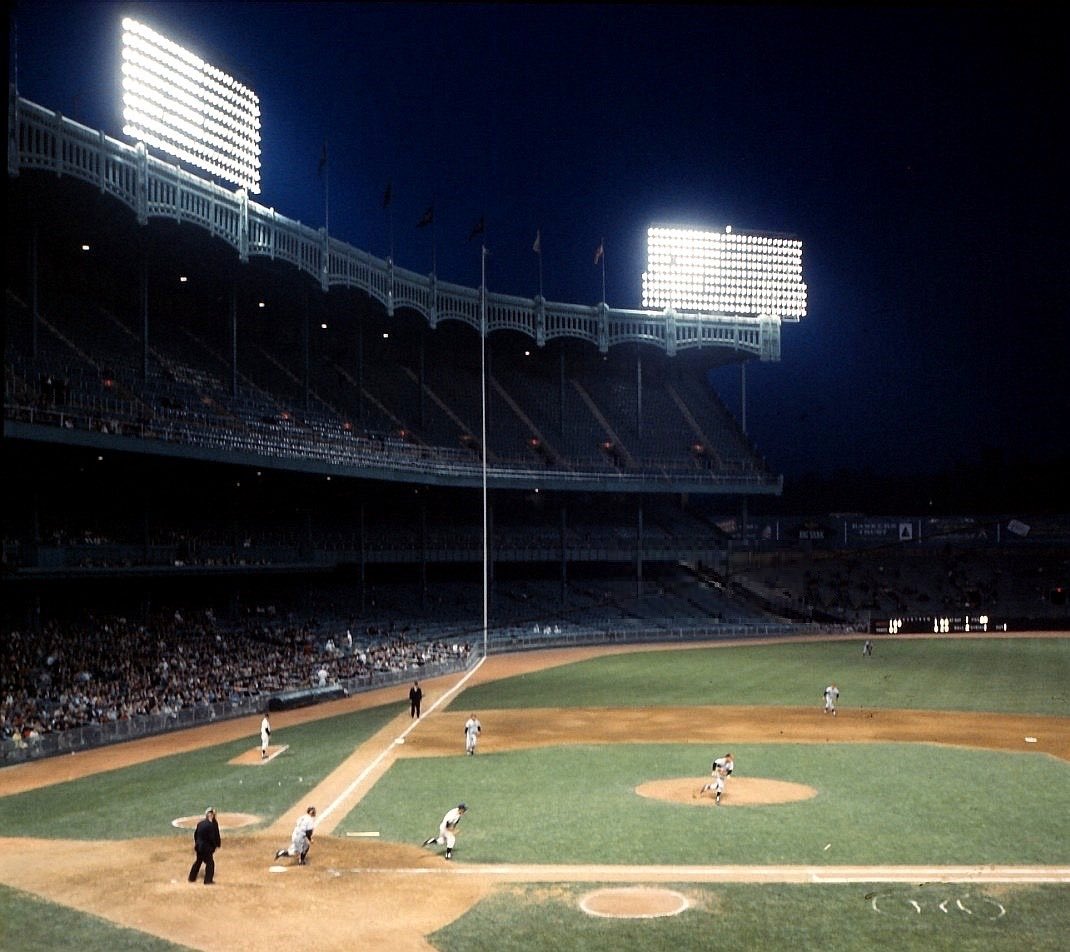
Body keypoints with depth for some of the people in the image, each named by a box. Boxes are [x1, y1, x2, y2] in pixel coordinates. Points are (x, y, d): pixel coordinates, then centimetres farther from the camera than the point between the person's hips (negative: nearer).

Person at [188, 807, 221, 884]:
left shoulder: (200, 823, 5)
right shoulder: (210, 825, -20)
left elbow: (195, 834, 13)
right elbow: (212, 837, -20)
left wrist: (196, 843, 25)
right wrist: (215, 846, -6)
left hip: (198, 845, 8)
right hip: (206, 847, -8)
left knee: (198, 861, 25)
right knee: (210, 863, 4)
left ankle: (192, 878, 35)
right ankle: (208, 880, 6)